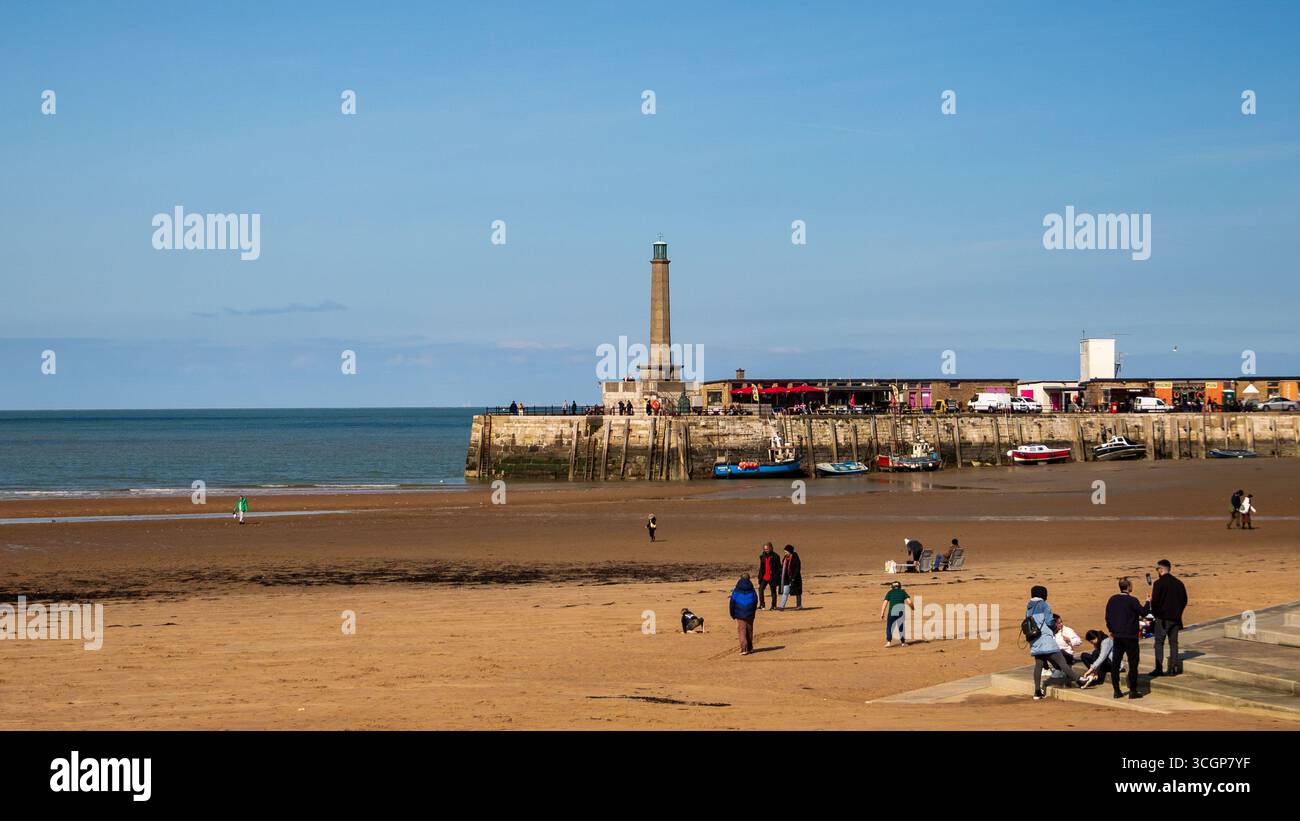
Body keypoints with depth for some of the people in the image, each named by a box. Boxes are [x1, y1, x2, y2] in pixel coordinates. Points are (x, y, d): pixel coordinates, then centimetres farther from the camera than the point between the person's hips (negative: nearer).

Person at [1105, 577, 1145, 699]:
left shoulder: (1112, 600, 2)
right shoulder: (1132, 601, -14)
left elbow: (1107, 617, 9)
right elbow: (1144, 613, -5)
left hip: (1117, 636, 5)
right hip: (1130, 636, -5)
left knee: (1115, 664, 9)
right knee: (1133, 663, 3)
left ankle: (1116, 690, 10)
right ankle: (1133, 691, 2)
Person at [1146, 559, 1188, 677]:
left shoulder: (1159, 583, -12)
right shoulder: (1179, 583, 7)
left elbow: (1155, 601, -15)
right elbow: (1184, 600, 11)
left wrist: (1154, 613, 2)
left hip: (1162, 618, -6)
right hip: (1175, 618, 6)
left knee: (1159, 643, 1)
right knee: (1173, 643, 10)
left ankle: (1159, 669, -4)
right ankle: (1173, 668, 9)